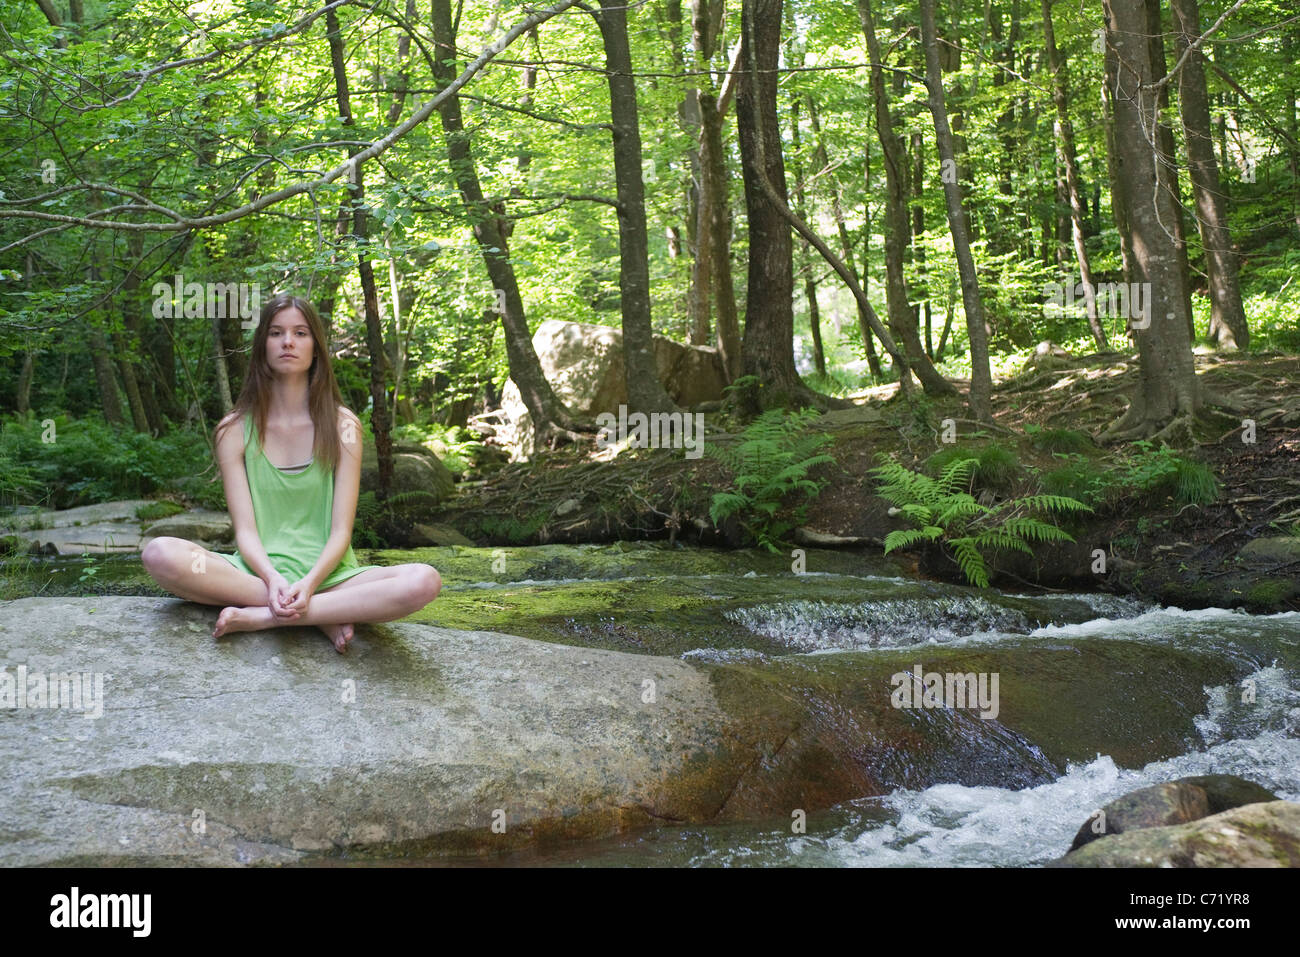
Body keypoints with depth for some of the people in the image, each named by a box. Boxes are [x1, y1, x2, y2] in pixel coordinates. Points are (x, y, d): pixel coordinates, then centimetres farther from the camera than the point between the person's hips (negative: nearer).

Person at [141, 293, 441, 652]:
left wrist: (309, 583, -22)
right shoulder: (235, 430, 5)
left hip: (326, 576, 0)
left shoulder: (342, 425, 4)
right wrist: (273, 580, -24)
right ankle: (321, 617, -23)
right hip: (258, 574, 0)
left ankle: (259, 617, -25)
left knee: (423, 581, -30)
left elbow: (341, 531, -2)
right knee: (160, 553, -29)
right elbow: (245, 529, -3)